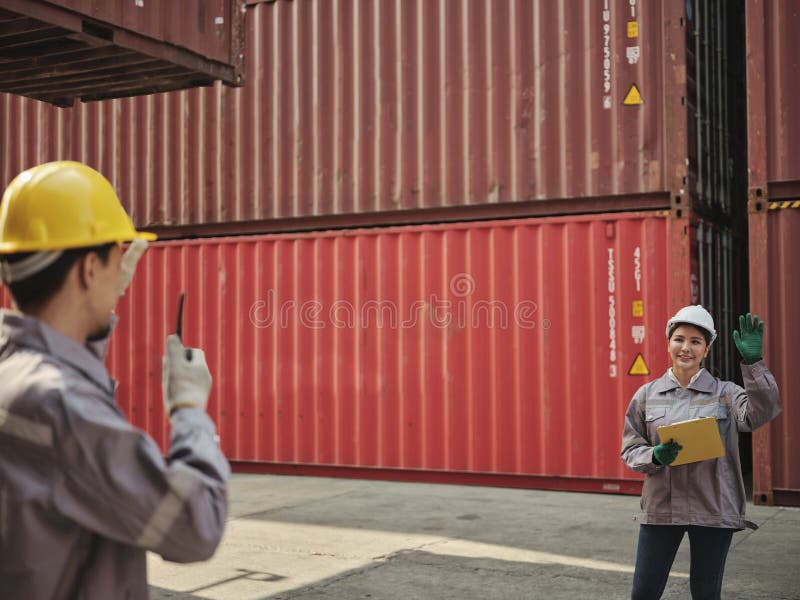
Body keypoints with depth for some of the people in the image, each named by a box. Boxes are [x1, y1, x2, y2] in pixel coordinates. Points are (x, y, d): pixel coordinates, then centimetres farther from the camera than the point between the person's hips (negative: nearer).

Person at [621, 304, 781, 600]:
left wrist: (753, 362, -27)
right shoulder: (646, 395, 5)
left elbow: (763, 411, -17)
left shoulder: (724, 394, 1)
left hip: (713, 509, -1)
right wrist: (655, 457, -14)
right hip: (659, 507, 1)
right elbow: (630, 448, 7)